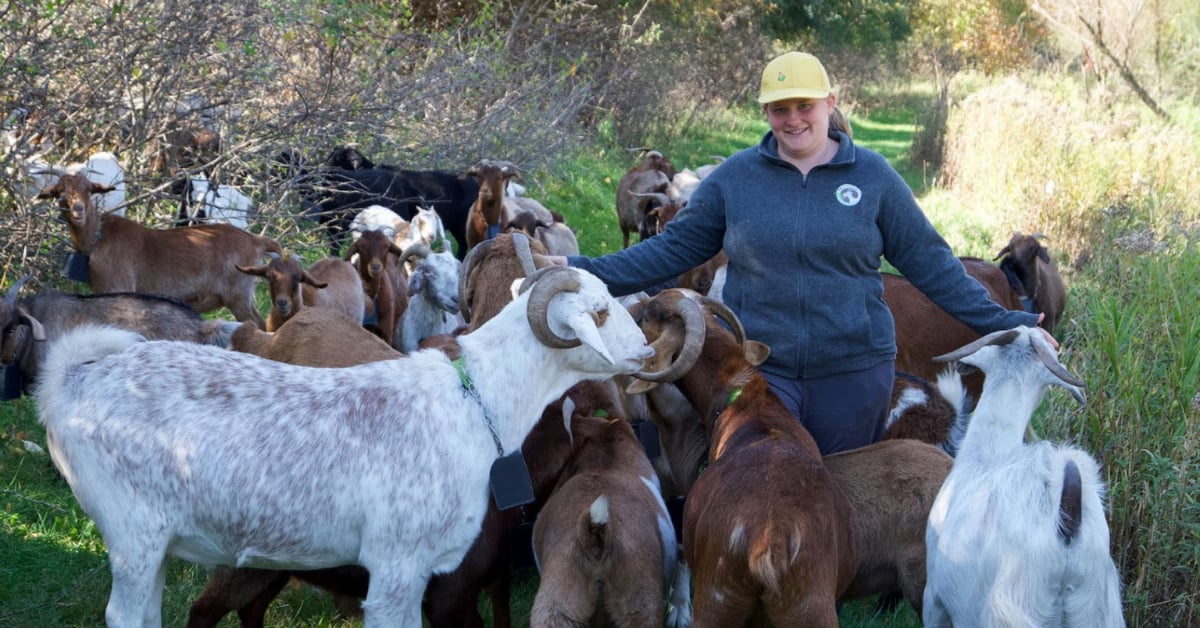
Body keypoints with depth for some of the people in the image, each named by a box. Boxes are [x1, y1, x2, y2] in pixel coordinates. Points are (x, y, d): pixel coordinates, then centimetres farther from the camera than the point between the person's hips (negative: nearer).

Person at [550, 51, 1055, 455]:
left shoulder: (873, 176, 1)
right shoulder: (735, 177, 2)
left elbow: (928, 261, 4)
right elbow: (674, 248, 5)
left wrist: (999, 323, 0)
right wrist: (588, 273, -4)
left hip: (853, 369, 0)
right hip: (759, 366, 0)